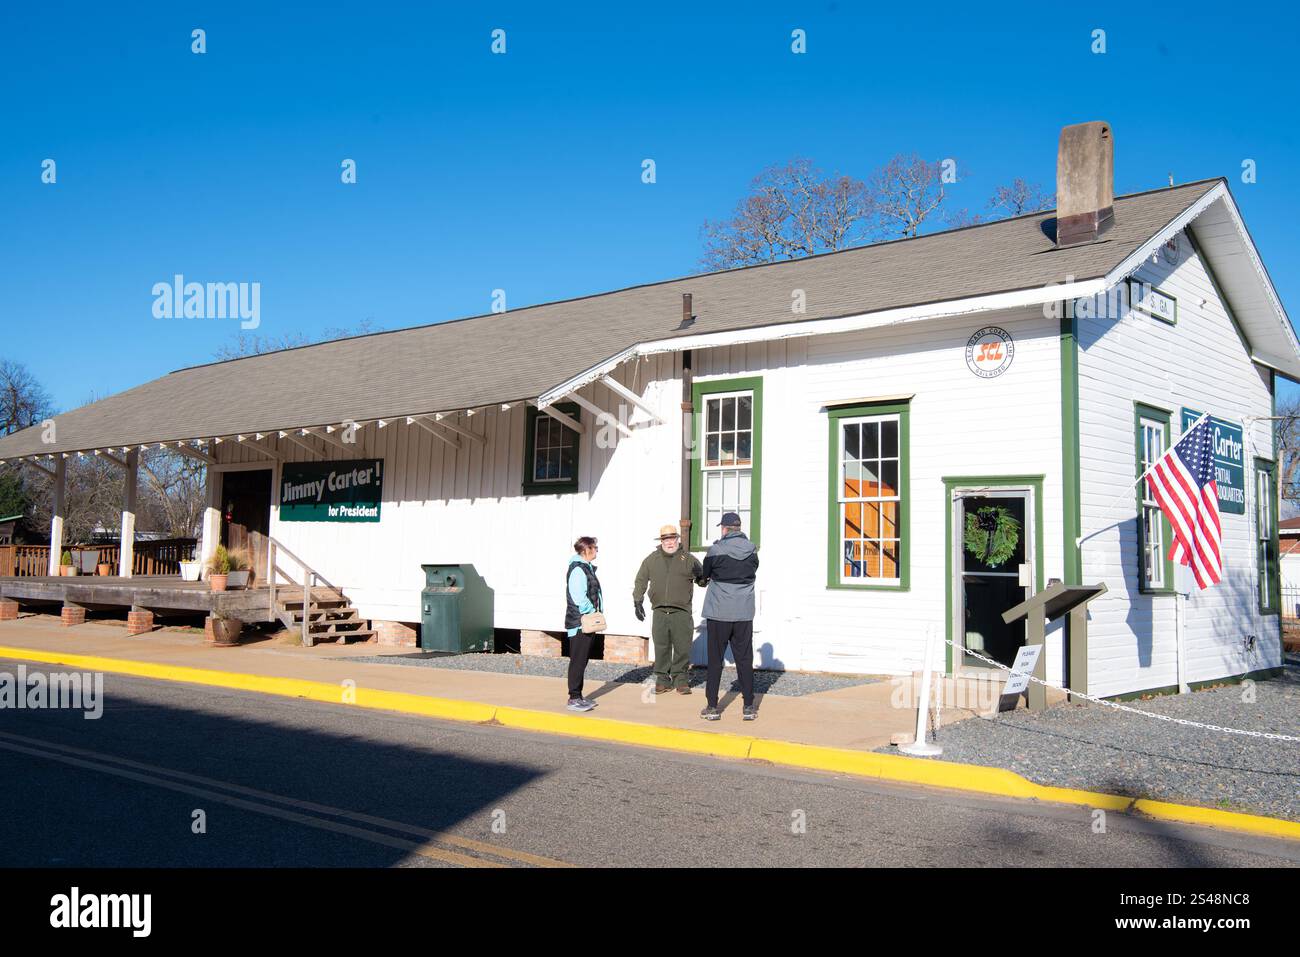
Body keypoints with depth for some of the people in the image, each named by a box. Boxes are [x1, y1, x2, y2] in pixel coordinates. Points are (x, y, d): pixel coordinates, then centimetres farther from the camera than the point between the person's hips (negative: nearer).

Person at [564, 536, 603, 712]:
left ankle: (578, 696, 21)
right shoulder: (577, 569, -16)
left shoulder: (587, 568, 16)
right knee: (577, 661, -6)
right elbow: (579, 598, -22)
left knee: (582, 661, 14)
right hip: (580, 623, -10)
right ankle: (574, 698, -2)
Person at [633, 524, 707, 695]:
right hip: (659, 612, 2)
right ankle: (663, 679, 14)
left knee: (682, 647, 0)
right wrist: (638, 602, 9)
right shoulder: (652, 559, 10)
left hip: (682, 612, -1)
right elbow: (640, 581, 17)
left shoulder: (688, 559, 4)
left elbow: (703, 580, 3)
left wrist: (700, 574, -21)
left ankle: (681, 680, 11)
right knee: (661, 647, 4)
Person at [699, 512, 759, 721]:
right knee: (744, 660, 9)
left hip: (719, 613, -2)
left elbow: (705, 574, 5)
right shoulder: (752, 551, 1)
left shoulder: (715, 550, -8)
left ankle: (712, 707, 7)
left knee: (715, 660, 5)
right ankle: (749, 707, 11)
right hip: (744, 613, 3)